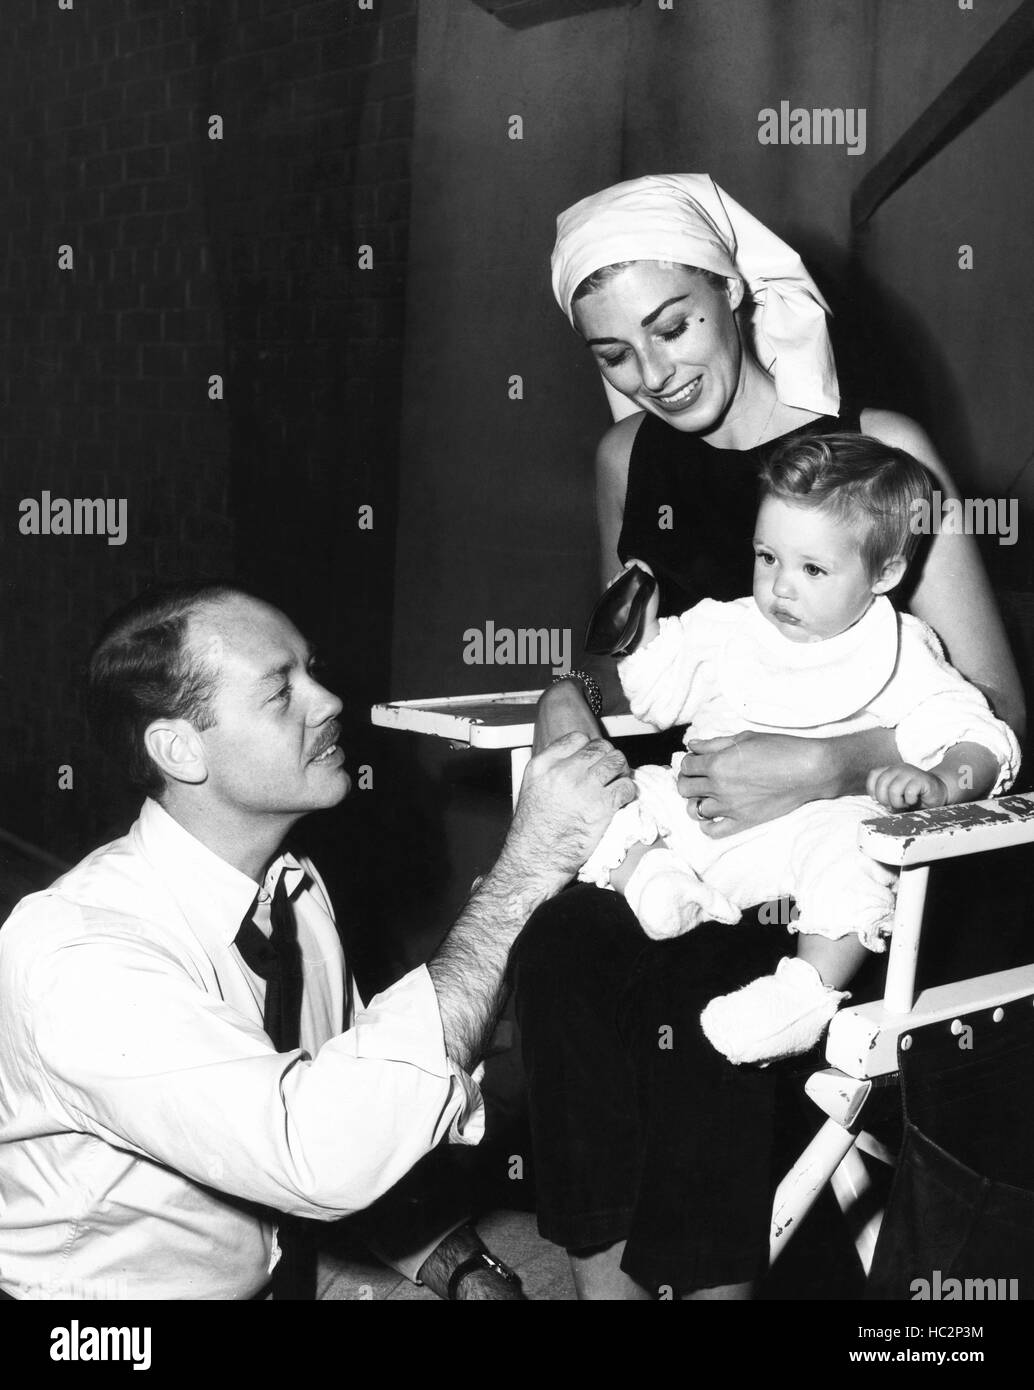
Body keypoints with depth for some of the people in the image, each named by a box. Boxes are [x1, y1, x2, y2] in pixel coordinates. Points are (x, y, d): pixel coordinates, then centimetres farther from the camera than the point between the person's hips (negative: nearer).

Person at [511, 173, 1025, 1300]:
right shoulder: (628, 458, 10)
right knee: (560, 940, -26)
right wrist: (570, 694, -1)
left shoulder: (876, 449, -4)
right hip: (677, 815, 4)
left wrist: (832, 765, -26)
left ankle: (706, 1272, -8)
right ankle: (603, 1271, -12)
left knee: (697, 988, -30)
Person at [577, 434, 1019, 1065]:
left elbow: (980, 740, -10)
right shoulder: (730, 629, 11)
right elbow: (657, 695, 22)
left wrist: (938, 783, -31)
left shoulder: (902, 660, -3)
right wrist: (640, 629, 5)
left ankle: (810, 990, -34)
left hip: (809, 819, -5)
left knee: (852, 846, -37)